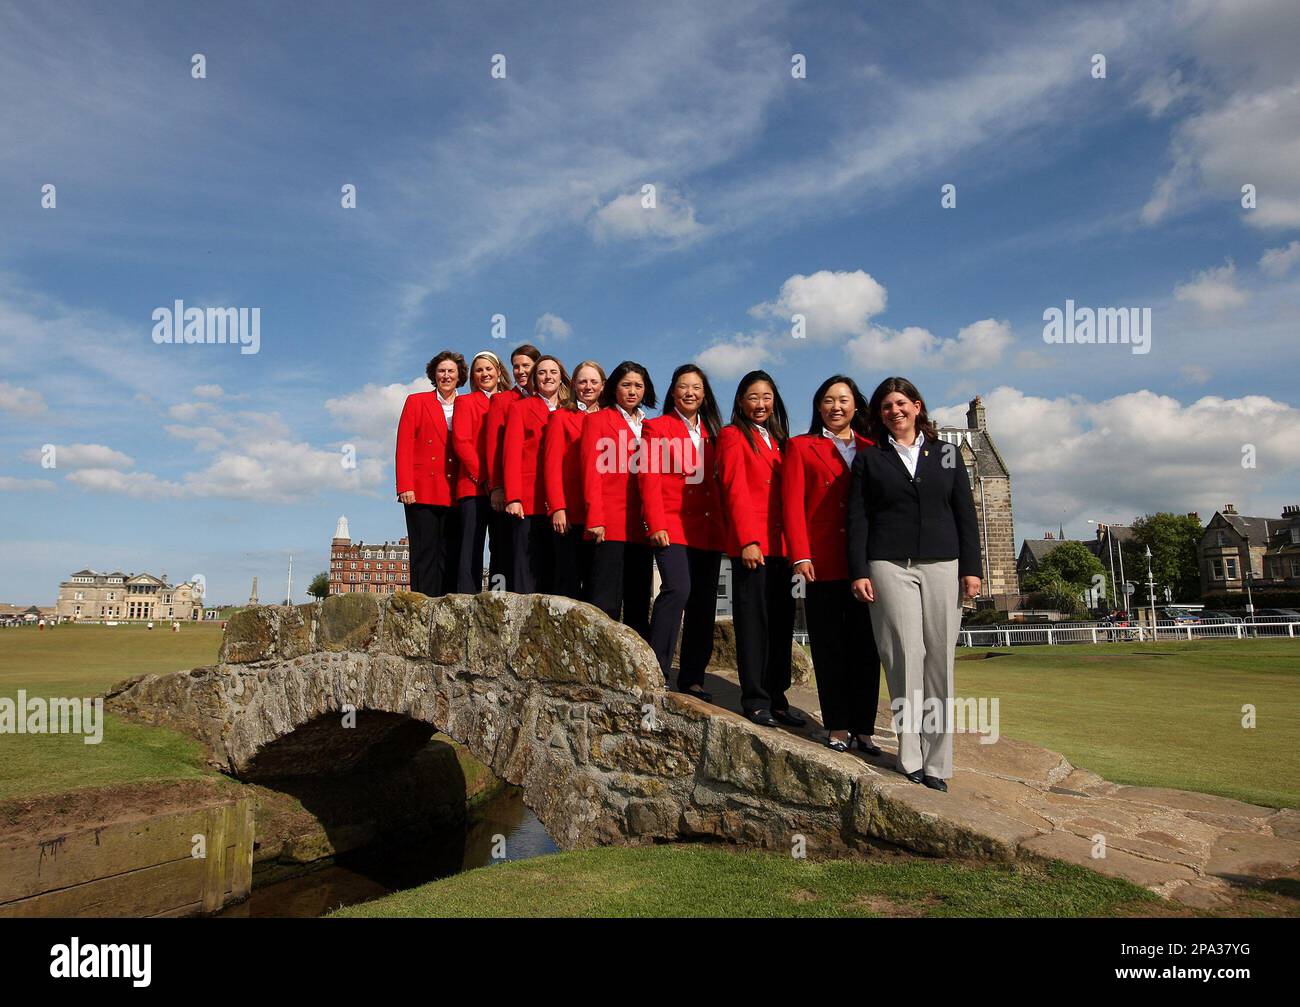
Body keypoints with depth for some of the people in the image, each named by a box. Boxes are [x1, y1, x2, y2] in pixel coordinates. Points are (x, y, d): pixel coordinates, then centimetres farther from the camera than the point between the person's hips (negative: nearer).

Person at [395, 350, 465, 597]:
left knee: (450, 557, 1)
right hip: (423, 492, -2)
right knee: (425, 555, -5)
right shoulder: (416, 401, 10)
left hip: (455, 495, 3)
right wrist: (405, 487, -8)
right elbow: (404, 447, 3)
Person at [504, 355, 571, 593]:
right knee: (528, 570, -5)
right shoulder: (520, 408, 10)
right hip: (530, 502, -3)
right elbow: (512, 454, 1)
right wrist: (512, 497, -11)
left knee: (555, 572, 2)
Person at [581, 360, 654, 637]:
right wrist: (595, 519, -13)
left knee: (639, 605, 6)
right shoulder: (598, 419, 6)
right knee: (607, 605, -8)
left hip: (640, 527, 5)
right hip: (610, 525, -5)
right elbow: (591, 470, -3)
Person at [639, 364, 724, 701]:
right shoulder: (657, 427, 5)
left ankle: (692, 679, 13)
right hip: (672, 527, -5)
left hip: (708, 530, 5)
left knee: (704, 604, 4)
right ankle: (656, 674, -16)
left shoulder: (711, 432, 19)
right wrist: (657, 524, -15)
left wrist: (724, 525, 8)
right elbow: (649, 479, -4)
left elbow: (718, 481, 18)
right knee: (677, 588, -23)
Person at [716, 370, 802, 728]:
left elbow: (786, 492, 18)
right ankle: (755, 701, 5)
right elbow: (735, 490, -7)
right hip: (751, 545, -6)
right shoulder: (733, 435, 2)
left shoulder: (778, 440, 21)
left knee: (782, 622, 7)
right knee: (754, 622, -2)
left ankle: (776, 697, 16)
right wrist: (748, 540, -15)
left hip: (780, 544, 6)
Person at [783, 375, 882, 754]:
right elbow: (792, 504, 1)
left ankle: (863, 727, 11)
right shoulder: (801, 447, 10)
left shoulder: (872, 450, 17)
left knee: (866, 645, 3)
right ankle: (837, 726, 10)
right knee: (828, 646, 2)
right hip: (823, 563, -2)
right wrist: (800, 555, -11)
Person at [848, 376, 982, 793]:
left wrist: (971, 567, 3)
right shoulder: (869, 459, 10)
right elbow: (857, 519, 4)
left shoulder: (947, 454, 15)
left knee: (939, 661, 0)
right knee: (906, 656, -8)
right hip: (889, 567, -2)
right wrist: (859, 572, -4)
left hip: (942, 566, 2)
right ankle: (911, 758, -1)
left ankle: (935, 761, 7)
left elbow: (965, 513, 11)